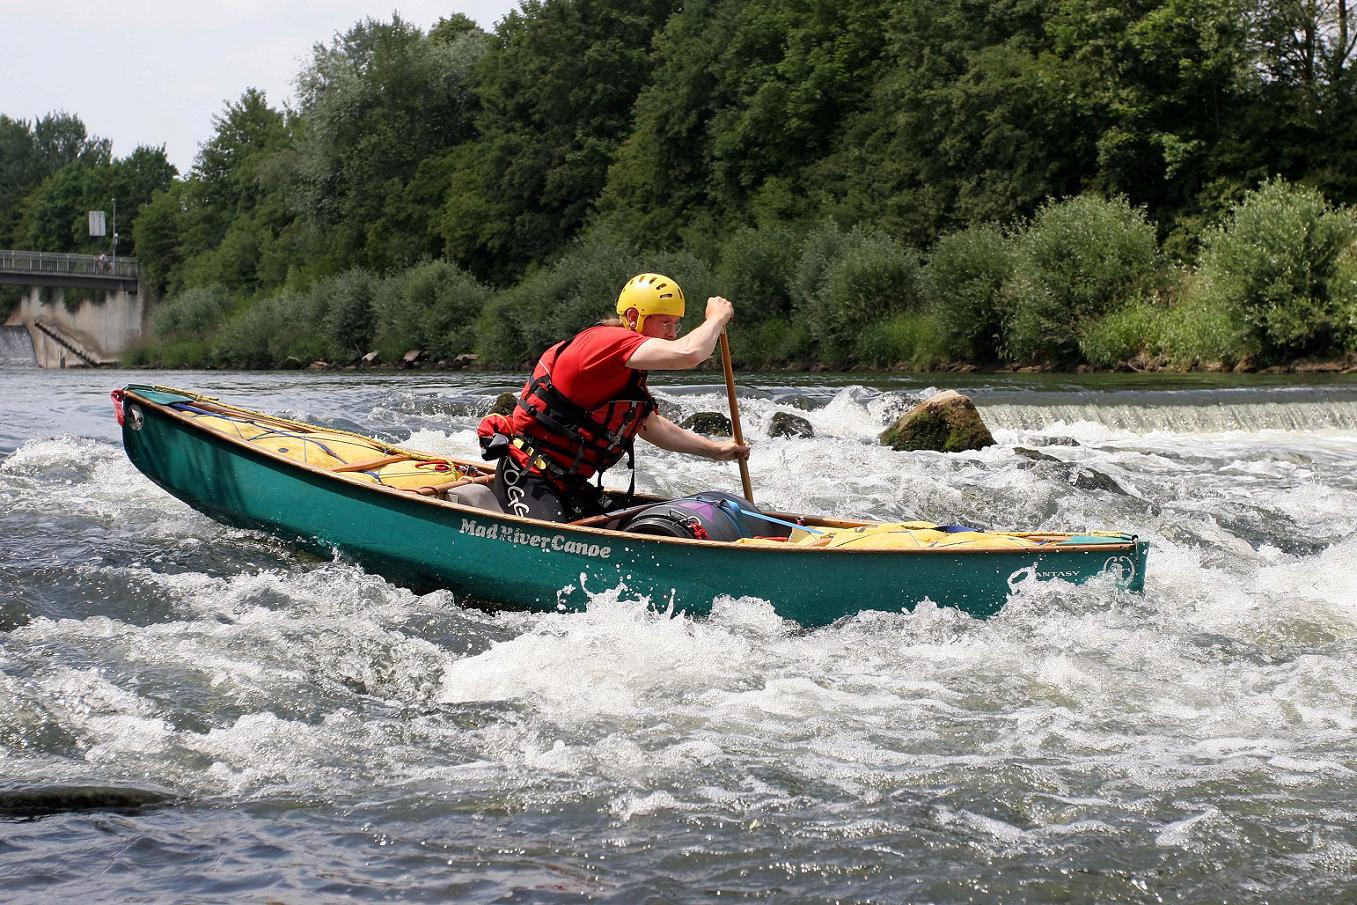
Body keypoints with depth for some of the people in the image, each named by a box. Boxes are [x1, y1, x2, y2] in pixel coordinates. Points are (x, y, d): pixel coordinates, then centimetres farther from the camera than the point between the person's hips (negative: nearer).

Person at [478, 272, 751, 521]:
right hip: (526, 477, -11)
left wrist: (715, 450, 21)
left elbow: (650, 426, 28)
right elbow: (688, 354, -32)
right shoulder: (608, 340, -20)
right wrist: (716, 318, -13)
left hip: (569, 485, 11)